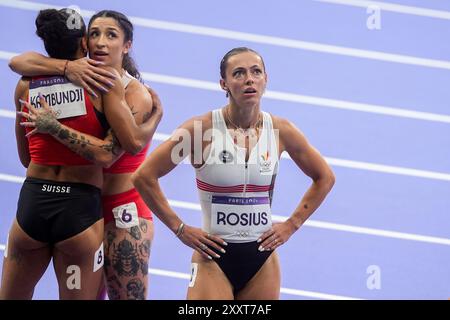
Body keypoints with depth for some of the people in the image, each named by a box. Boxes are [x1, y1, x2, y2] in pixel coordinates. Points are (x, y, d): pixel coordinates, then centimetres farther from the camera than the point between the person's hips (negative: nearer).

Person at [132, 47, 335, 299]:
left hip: (263, 258, 3)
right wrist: (180, 228, -8)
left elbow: (325, 178, 14)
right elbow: (144, 177, -8)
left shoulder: (281, 130, 0)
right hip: (214, 255, -3)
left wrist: (291, 225, 7)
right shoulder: (202, 128, -10)